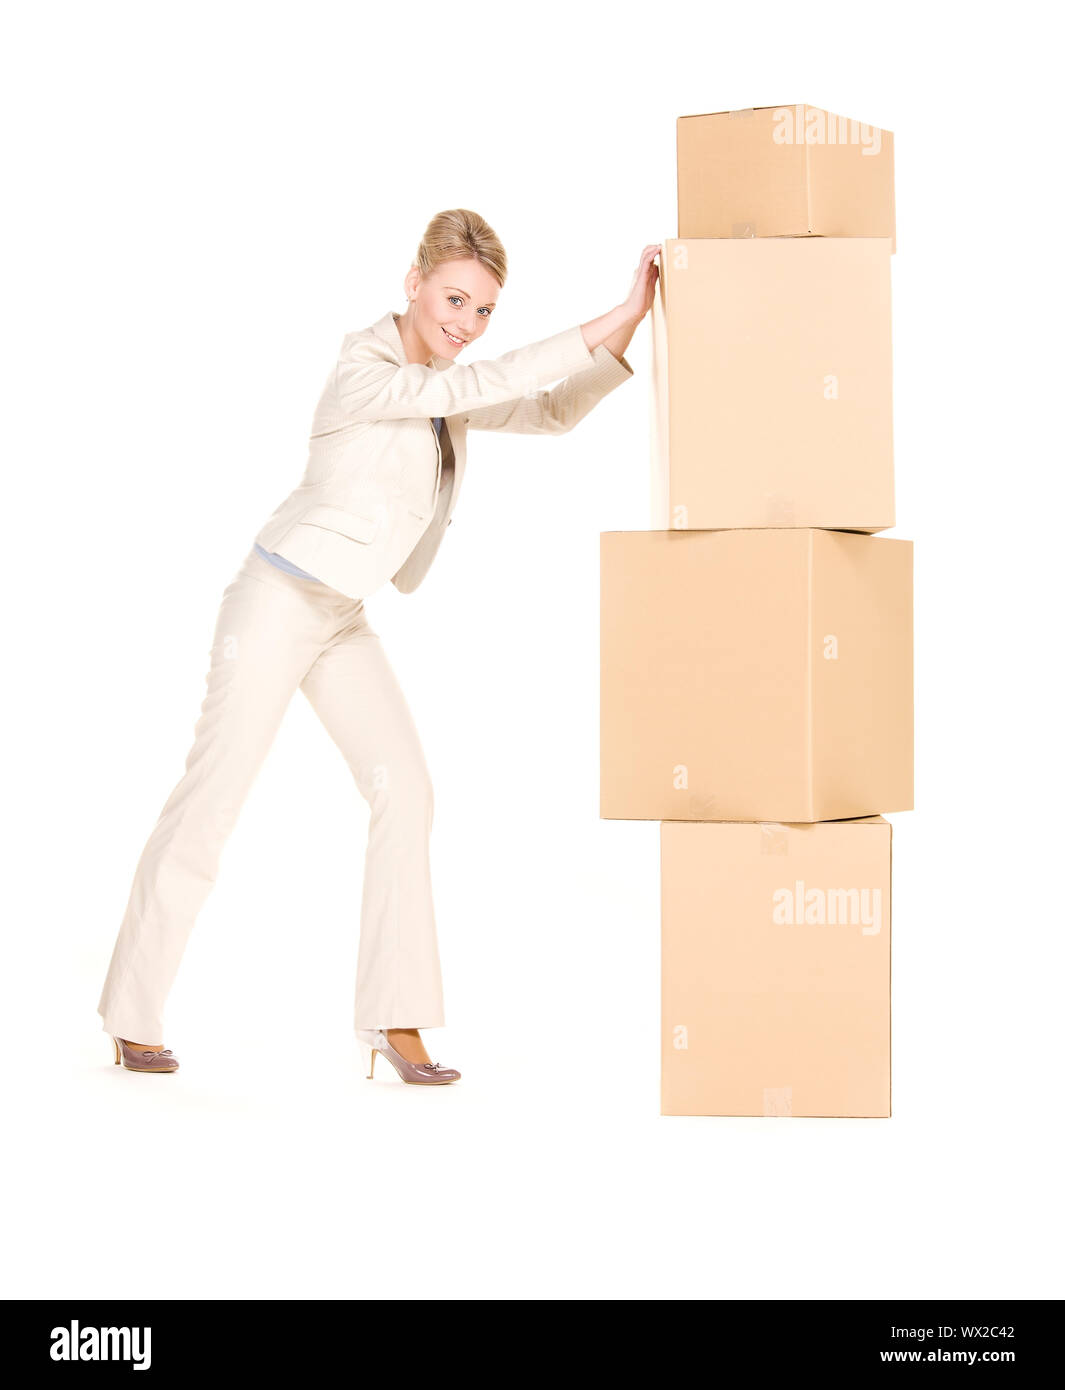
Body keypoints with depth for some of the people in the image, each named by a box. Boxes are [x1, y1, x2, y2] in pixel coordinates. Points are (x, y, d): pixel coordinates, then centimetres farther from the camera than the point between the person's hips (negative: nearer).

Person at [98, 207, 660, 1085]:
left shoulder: (439, 384, 5)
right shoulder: (365, 372, -22)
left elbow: (552, 412, 3)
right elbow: (483, 387, -33)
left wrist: (630, 331, -11)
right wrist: (610, 321, -33)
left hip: (343, 618, 8)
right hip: (277, 602, -8)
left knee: (405, 789, -7)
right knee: (212, 799, 0)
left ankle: (394, 1019, -3)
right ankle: (133, 1021, 14)